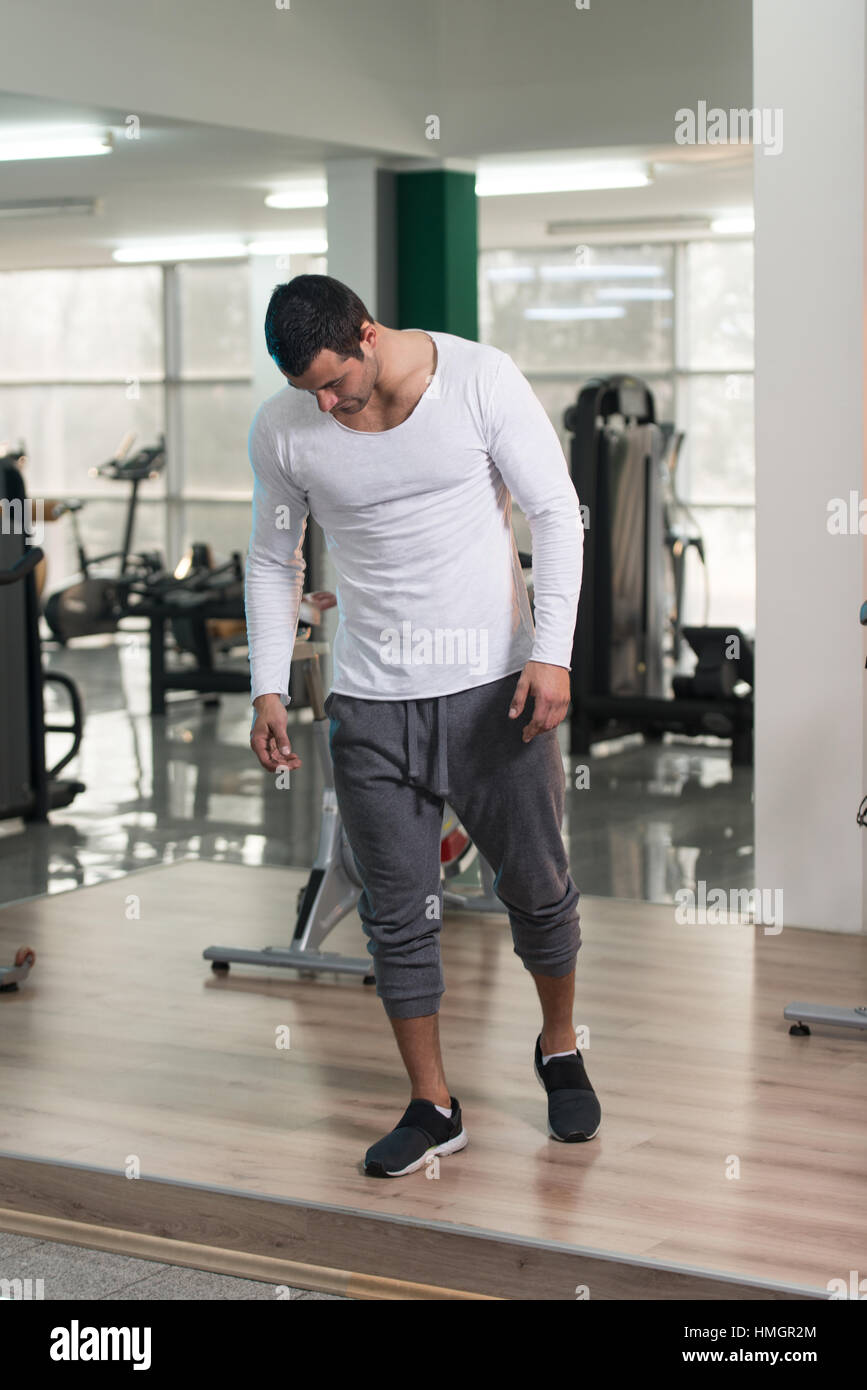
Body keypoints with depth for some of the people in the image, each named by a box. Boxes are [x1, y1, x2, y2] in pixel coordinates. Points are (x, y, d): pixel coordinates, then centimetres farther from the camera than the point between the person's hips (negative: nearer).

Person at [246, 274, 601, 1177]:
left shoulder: (481, 379, -10)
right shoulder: (281, 430, -4)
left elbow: (555, 512, -6)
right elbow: (273, 562, 8)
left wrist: (553, 654, -14)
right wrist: (268, 690, 0)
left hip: (494, 687, -1)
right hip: (370, 704, 2)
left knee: (537, 889, 9)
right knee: (397, 914, 4)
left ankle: (559, 1050, 35)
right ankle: (432, 1107, 18)